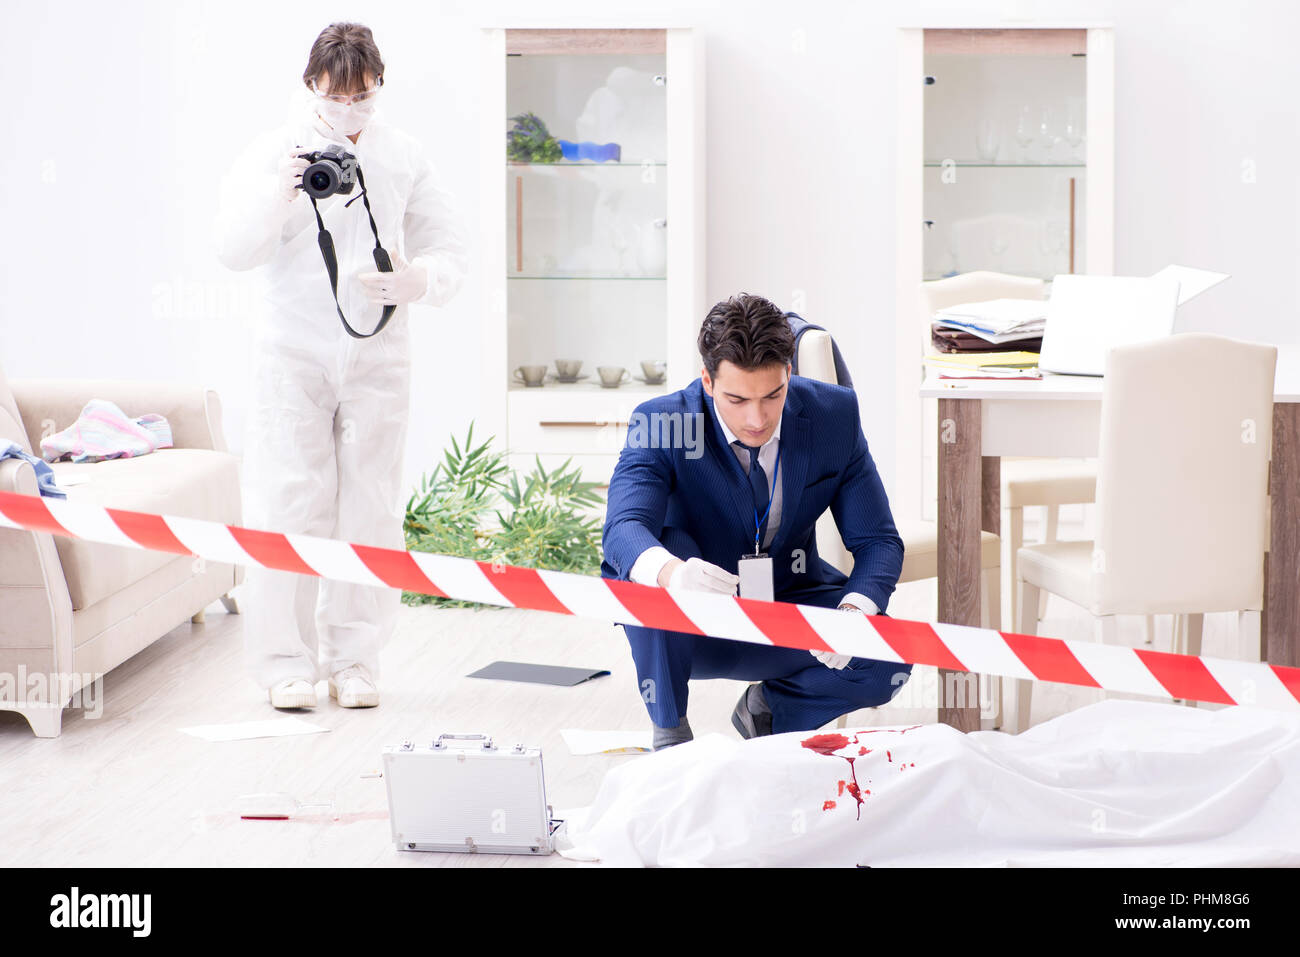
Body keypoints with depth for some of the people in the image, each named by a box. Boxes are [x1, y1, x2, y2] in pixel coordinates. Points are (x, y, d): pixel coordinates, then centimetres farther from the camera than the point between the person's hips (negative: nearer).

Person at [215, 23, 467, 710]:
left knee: (371, 509, 2)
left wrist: (417, 281, -15)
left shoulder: (404, 159, 9)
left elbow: (448, 252, 8)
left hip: (377, 351, 2)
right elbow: (233, 250, -6)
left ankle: (354, 659, 10)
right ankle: (286, 661, 0)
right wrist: (281, 195, -23)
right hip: (293, 350, -2)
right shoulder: (274, 152, 3)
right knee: (290, 505, -6)